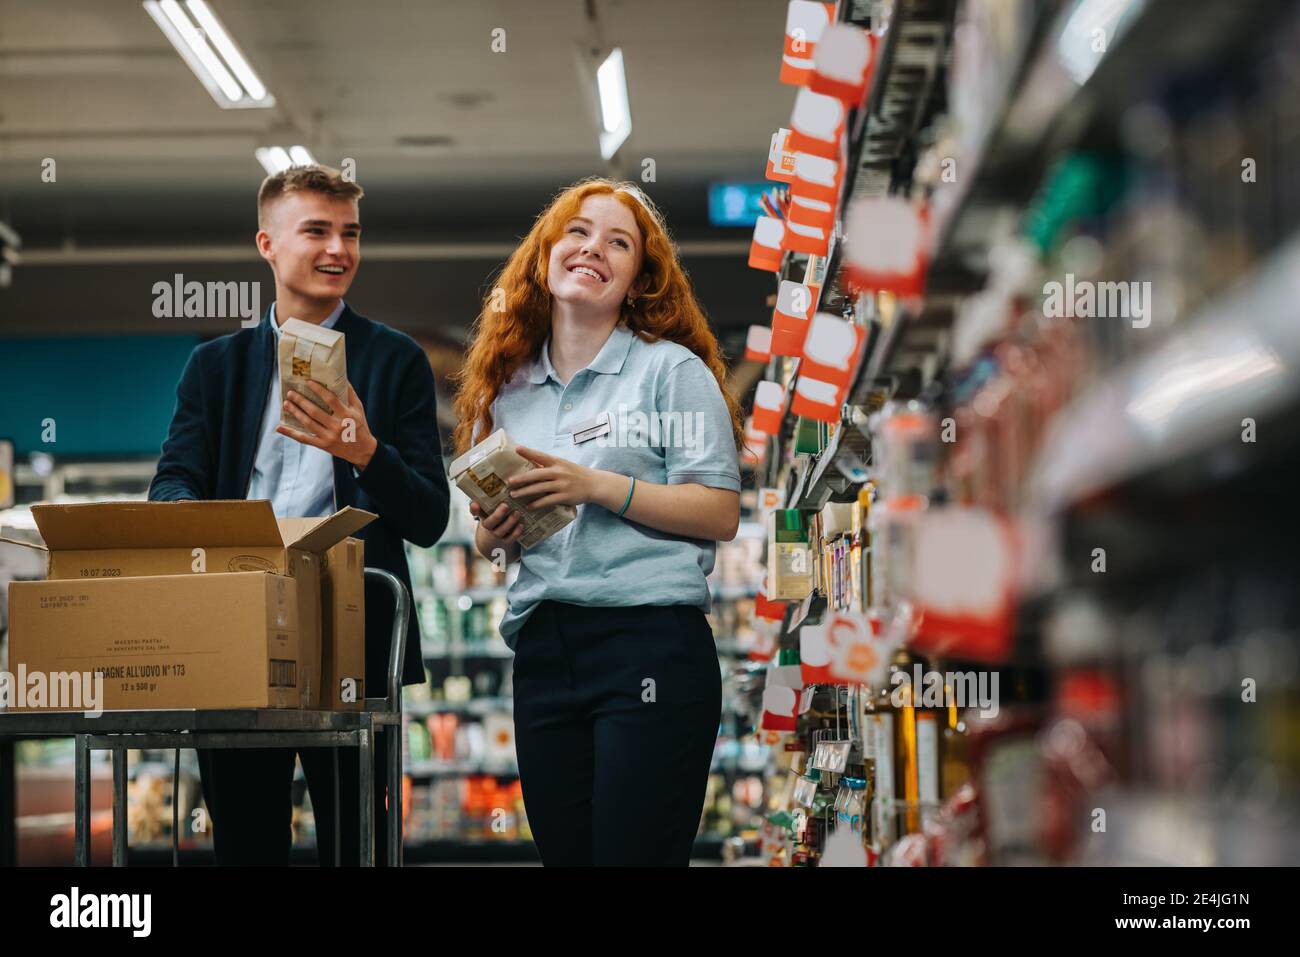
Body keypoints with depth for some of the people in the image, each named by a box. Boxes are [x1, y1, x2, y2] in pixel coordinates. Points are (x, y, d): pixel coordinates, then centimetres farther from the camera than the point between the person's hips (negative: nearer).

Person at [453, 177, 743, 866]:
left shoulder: (672, 369, 1)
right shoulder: (509, 390, 16)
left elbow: (721, 515, -6)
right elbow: (486, 534, 23)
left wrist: (596, 487, -14)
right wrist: (493, 536, 0)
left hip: (650, 640, -5)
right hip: (542, 649, 5)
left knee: (634, 852, -7)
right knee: (562, 854, 7)